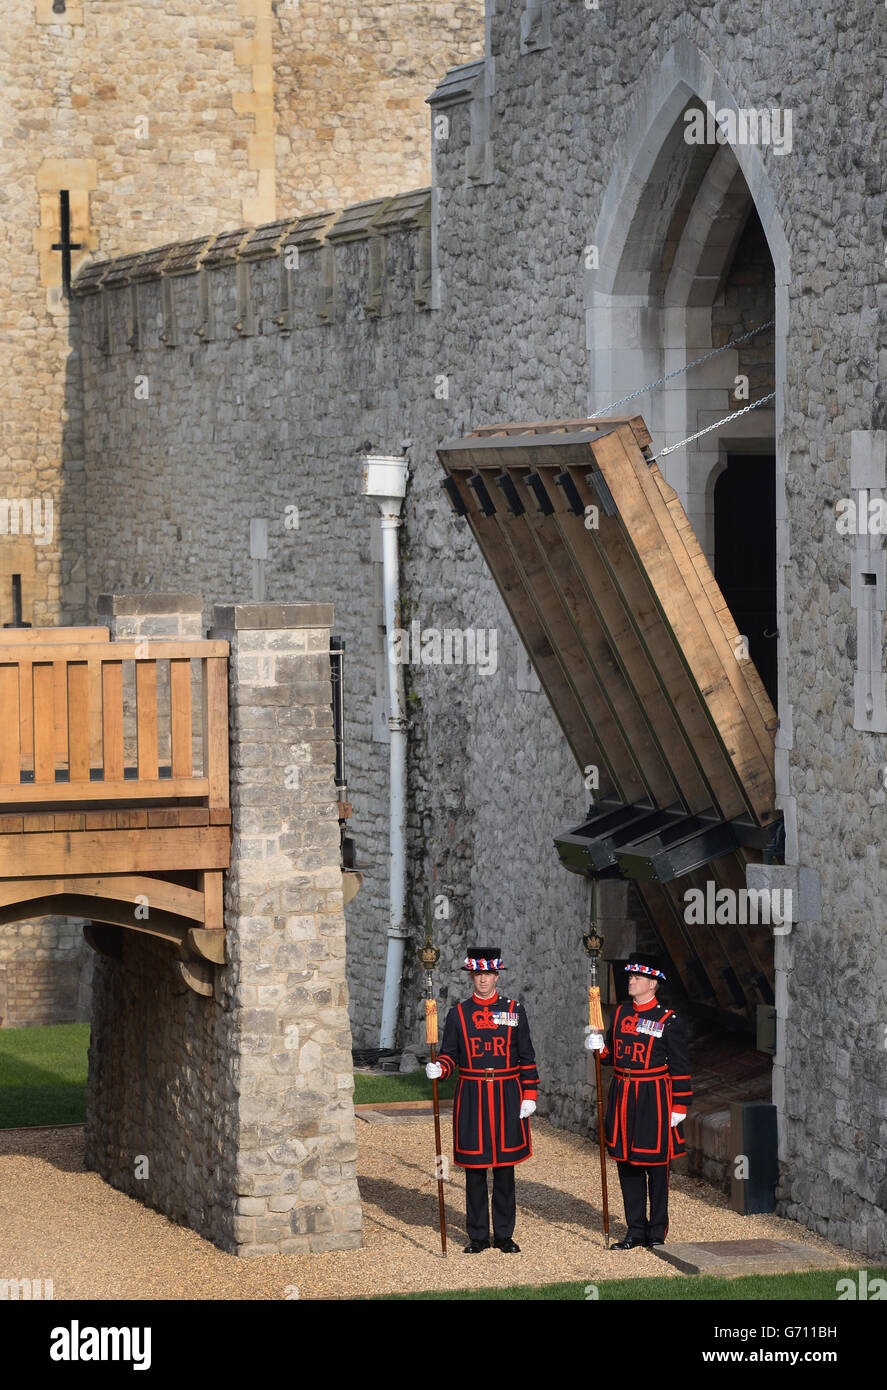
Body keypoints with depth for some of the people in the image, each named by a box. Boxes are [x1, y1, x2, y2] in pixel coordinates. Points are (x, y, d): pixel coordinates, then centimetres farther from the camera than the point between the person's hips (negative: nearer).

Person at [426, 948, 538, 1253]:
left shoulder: (514, 1010, 4)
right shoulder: (459, 1013, 5)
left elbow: (526, 1057, 5)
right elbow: (450, 1054, 7)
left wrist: (529, 1095, -1)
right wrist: (439, 1069, -15)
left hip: (507, 1098, 0)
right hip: (472, 1099, 0)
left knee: (505, 1168, 4)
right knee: (474, 1170, 3)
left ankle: (504, 1235, 12)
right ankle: (478, 1236, 11)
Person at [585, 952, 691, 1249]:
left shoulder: (668, 1020, -8)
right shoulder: (620, 1013, 8)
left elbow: (680, 1066, -6)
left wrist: (679, 1107, -9)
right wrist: (598, 1047, -6)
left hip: (654, 1097, -5)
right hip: (622, 1096, 5)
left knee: (656, 1166, 2)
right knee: (627, 1164, 9)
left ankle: (657, 1232, 11)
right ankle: (636, 1230, 18)